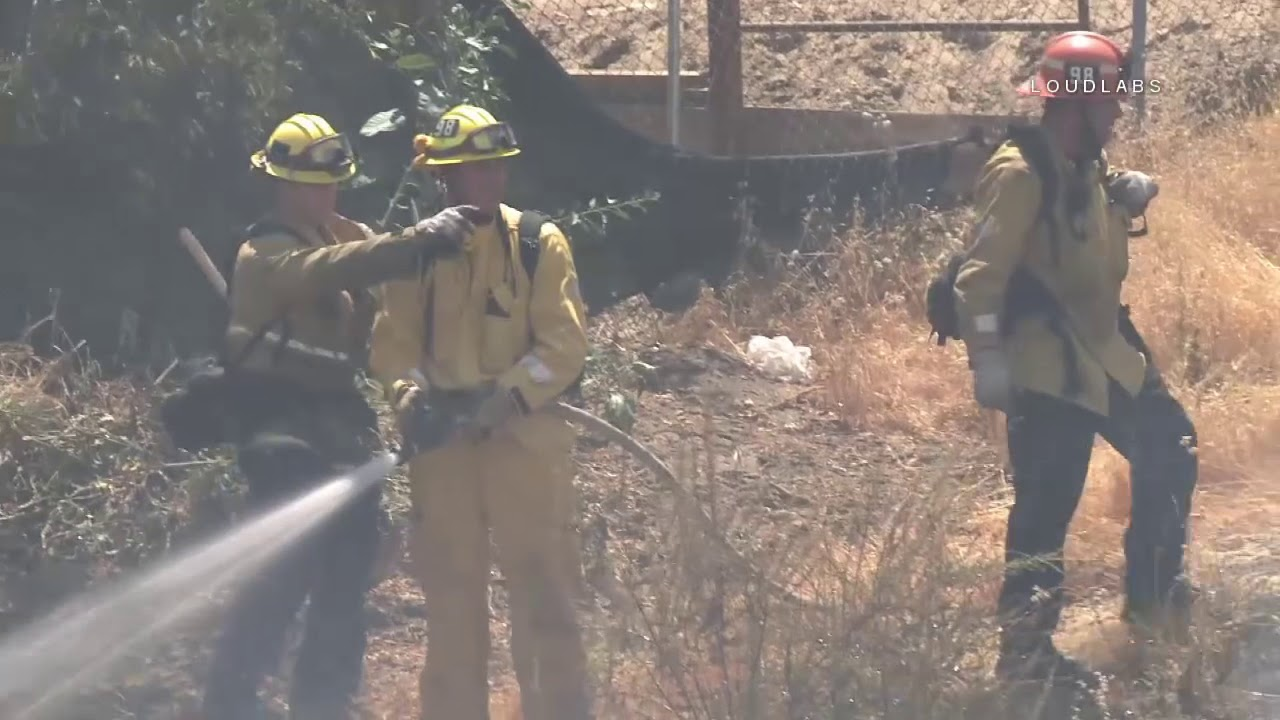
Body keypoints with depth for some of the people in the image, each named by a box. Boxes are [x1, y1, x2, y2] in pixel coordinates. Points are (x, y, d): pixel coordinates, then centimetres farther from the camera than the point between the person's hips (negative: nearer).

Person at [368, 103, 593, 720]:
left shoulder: (538, 244, 0)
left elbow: (564, 344, -6)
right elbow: (392, 341, 2)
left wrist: (506, 397, -19)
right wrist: (410, 391, -18)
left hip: (524, 437, -2)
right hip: (442, 445, 2)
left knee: (543, 588, -4)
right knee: (451, 595, 9)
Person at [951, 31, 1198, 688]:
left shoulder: (1084, 169, 11)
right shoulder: (1022, 173, -17)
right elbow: (981, 274, -22)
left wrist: (1126, 201, 9)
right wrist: (987, 360, -27)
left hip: (1103, 355, 10)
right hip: (1046, 367, -10)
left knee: (1169, 450, 16)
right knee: (1046, 507, -8)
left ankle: (1152, 598, 29)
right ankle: (1025, 650, -2)